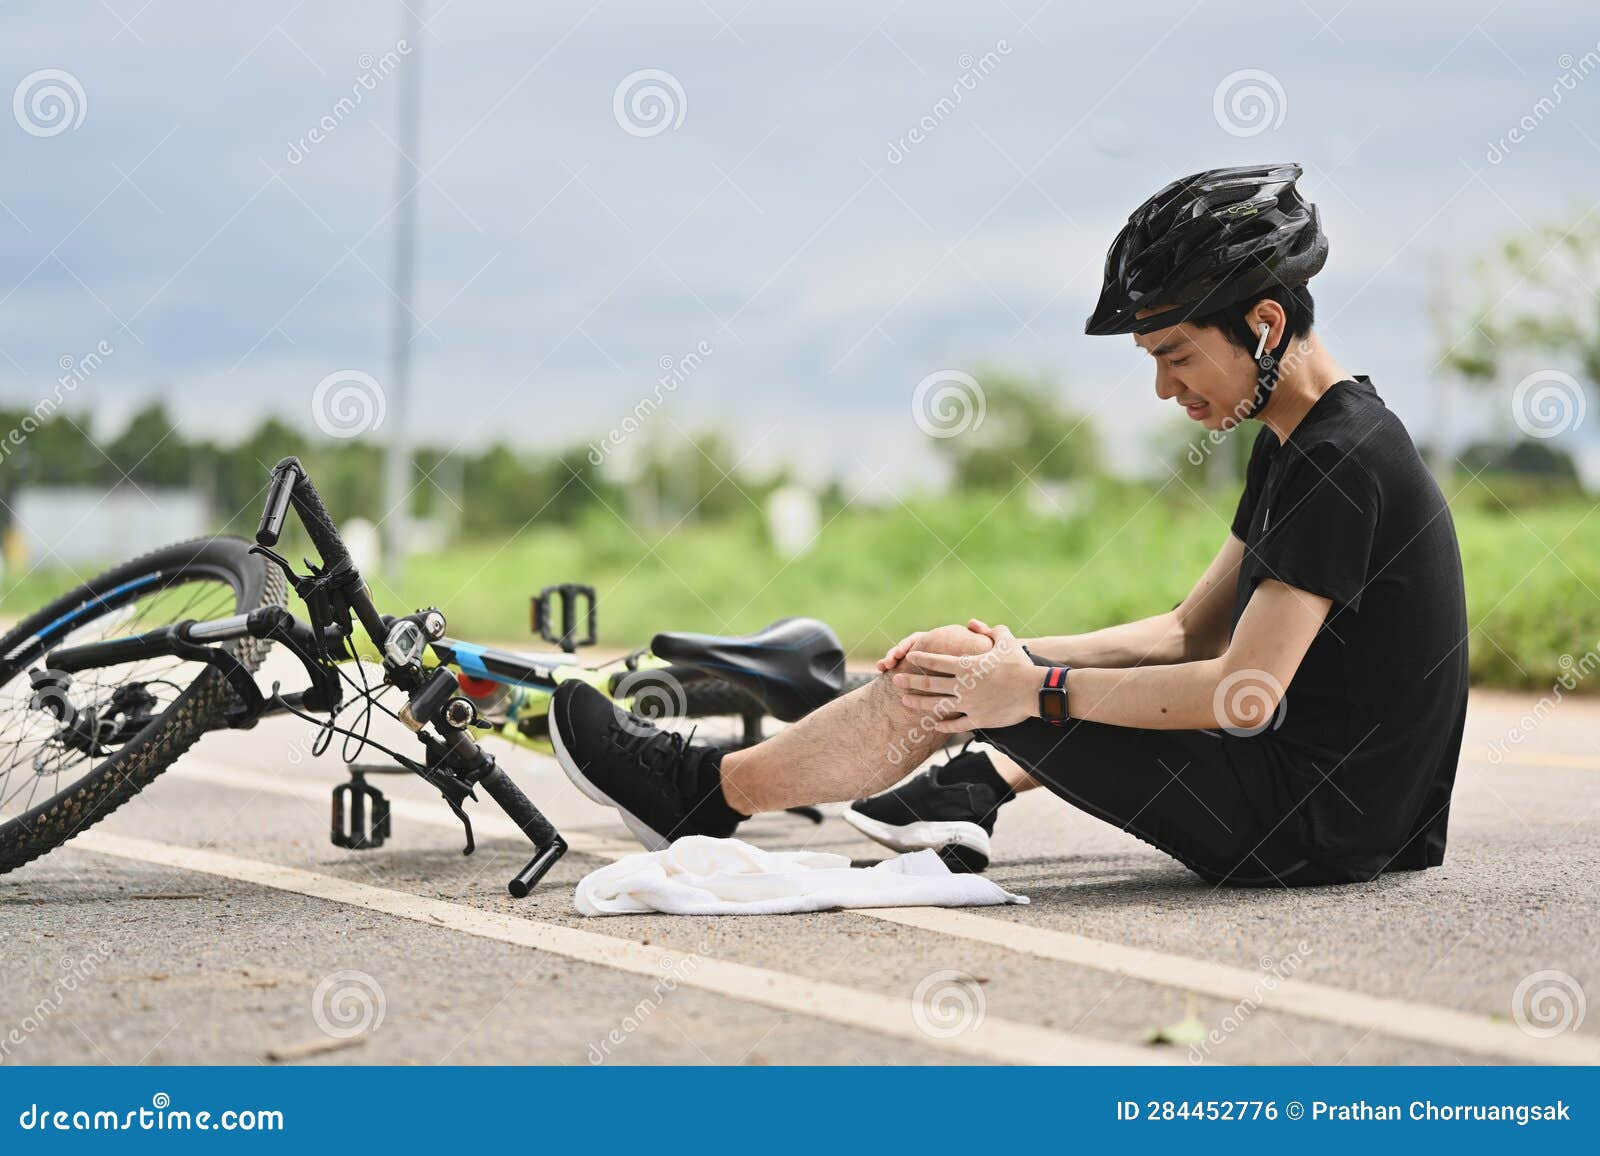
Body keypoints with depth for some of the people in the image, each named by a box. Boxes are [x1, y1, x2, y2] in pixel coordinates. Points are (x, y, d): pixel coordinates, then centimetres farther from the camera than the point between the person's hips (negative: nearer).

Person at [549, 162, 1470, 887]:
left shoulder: (1343, 460, -19)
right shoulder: (1298, 444, 11)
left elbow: (1244, 692, -25)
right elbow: (1193, 634, 13)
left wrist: (1035, 688, -17)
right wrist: (1021, 657, 0)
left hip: (1315, 829, -10)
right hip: (1367, 820, 10)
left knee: (948, 688, -6)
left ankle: (704, 795, 9)